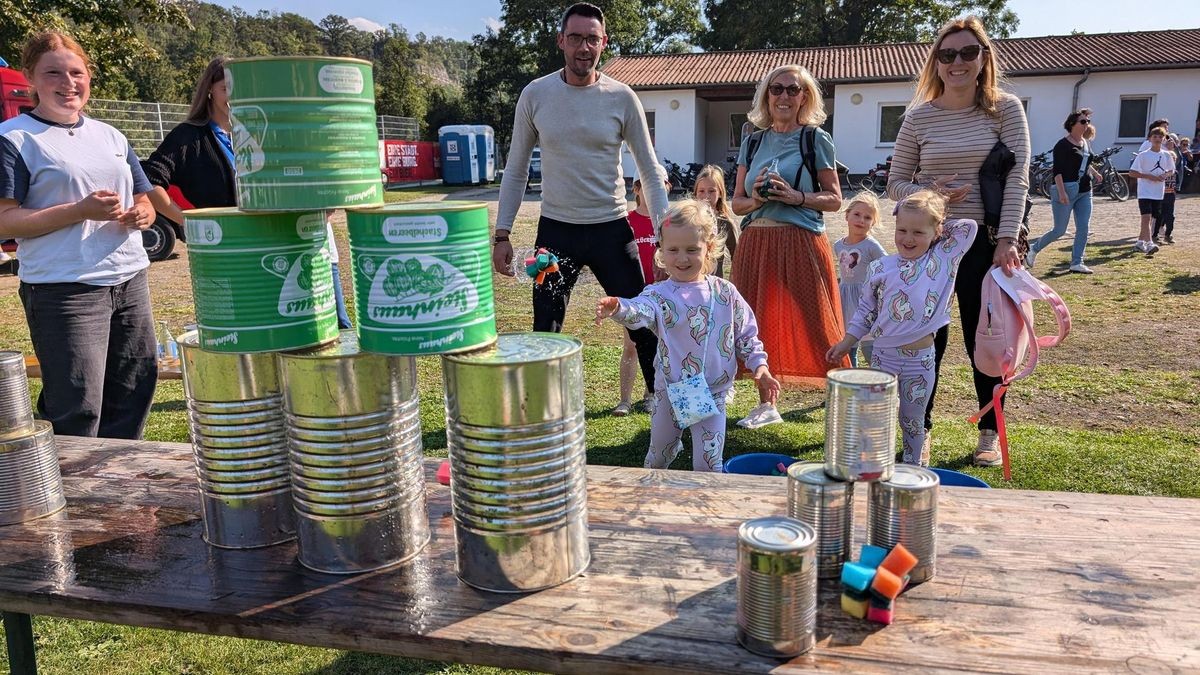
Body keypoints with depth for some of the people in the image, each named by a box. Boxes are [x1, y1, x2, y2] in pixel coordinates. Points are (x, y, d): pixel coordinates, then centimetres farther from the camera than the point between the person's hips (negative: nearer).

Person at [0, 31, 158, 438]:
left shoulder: (110, 136, 17)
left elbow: (143, 202, 22)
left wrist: (141, 215, -1)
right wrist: (81, 211, -19)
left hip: (131, 281, 6)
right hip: (64, 291, -6)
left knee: (132, 399, 11)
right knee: (77, 414, -4)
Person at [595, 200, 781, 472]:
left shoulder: (725, 293, -4)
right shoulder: (659, 294, -12)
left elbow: (747, 334, 6)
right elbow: (639, 311, -35)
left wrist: (759, 365, -6)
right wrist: (618, 308, -57)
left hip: (712, 395, 0)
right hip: (670, 393, 0)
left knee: (708, 464, 2)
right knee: (658, 458, 21)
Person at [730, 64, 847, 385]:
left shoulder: (816, 139, 3)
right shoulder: (752, 142, 13)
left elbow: (834, 199, 1)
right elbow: (736, 202, 13)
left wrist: (796, 196, -15)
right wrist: (756, 199, -9)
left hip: (801, 244, -4)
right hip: (756, 244, 4)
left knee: (810, 324, -5)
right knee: (761, 324, 5)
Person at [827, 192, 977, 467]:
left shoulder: (943, 260, -1)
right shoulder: (880, 268, 0)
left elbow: (968, 226, -2)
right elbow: (866, 310, 8)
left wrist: (939, 232, 4)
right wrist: (846, 342, 6)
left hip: (921, 359, -1)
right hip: (883, 355, 1)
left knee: (913, 421, 12)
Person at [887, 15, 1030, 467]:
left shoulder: (1006, 108, 0)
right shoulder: (919, 117, 1)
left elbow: (1017, 178, -6)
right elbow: (896, 183, 6)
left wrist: (1007, 239, -15)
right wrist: (929, 194, -14)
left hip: (986, 241, 0)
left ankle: (991, 432, 24)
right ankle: (921, 428, 21)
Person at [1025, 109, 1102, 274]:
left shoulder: (1086, 143, 13)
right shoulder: (1063, 144, -10)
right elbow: (1057, 170, -17)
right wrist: (1061, 192, -24)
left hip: (1085, 192, 7)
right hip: (1067, 190, -7)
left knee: (1083, 229, 0)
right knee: (1059, 230, -4)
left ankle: (1076, 263, 5)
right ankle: (1033, 249, 18)